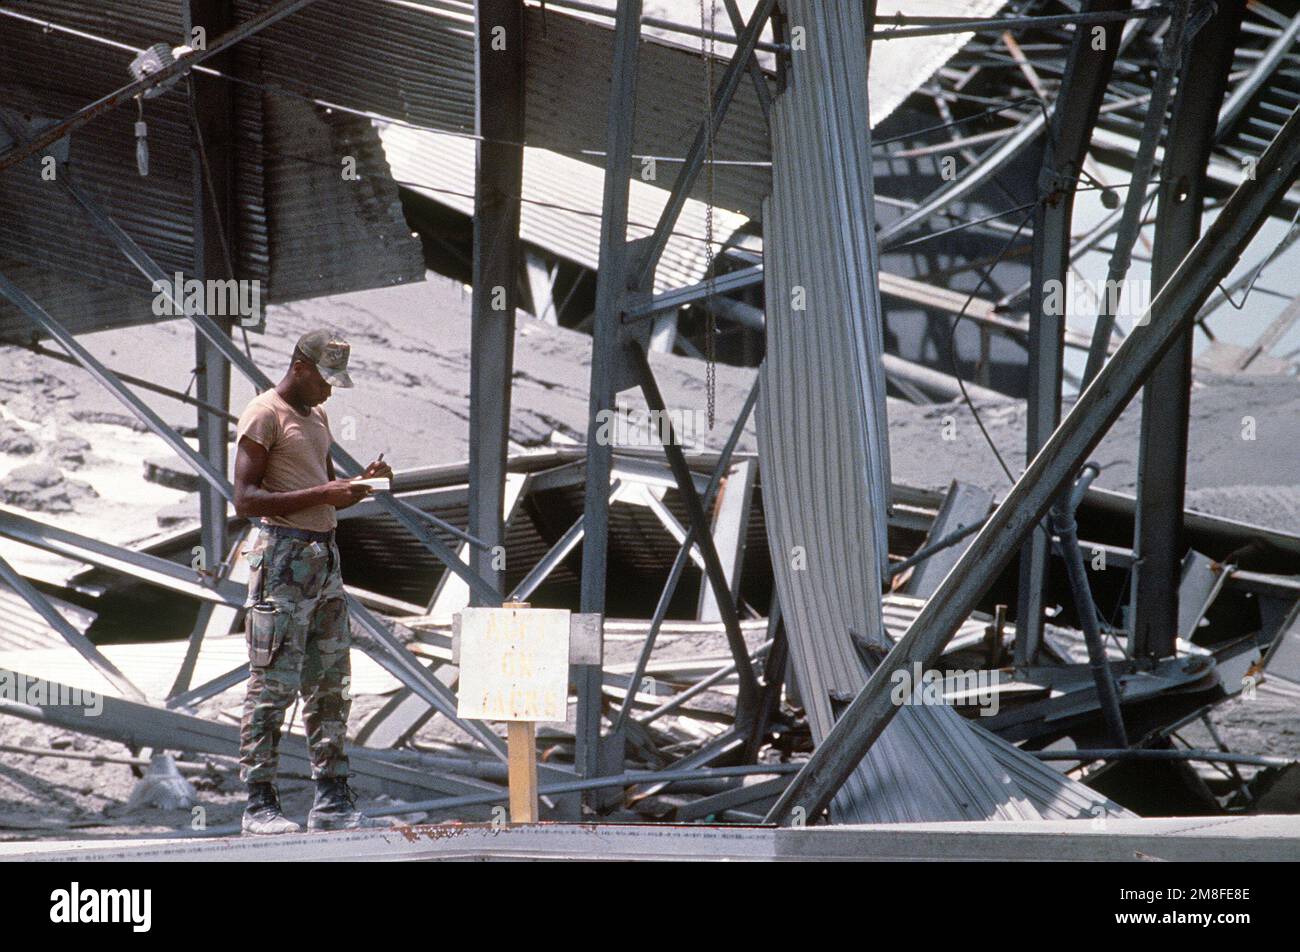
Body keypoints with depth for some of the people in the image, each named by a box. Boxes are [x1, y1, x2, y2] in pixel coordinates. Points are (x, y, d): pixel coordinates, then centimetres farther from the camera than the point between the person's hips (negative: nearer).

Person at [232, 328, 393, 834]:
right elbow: (245, 499, -16)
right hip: (282, 555, -9)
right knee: (274, 683, -9)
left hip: (325, 555, 9)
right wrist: (319, 495, -21)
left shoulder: (316, 416, 19)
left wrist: (360, 482, 7)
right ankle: (259, 803, -7)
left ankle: (332, 799, 11)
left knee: (330, 682, 8)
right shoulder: (263, 415, -8)